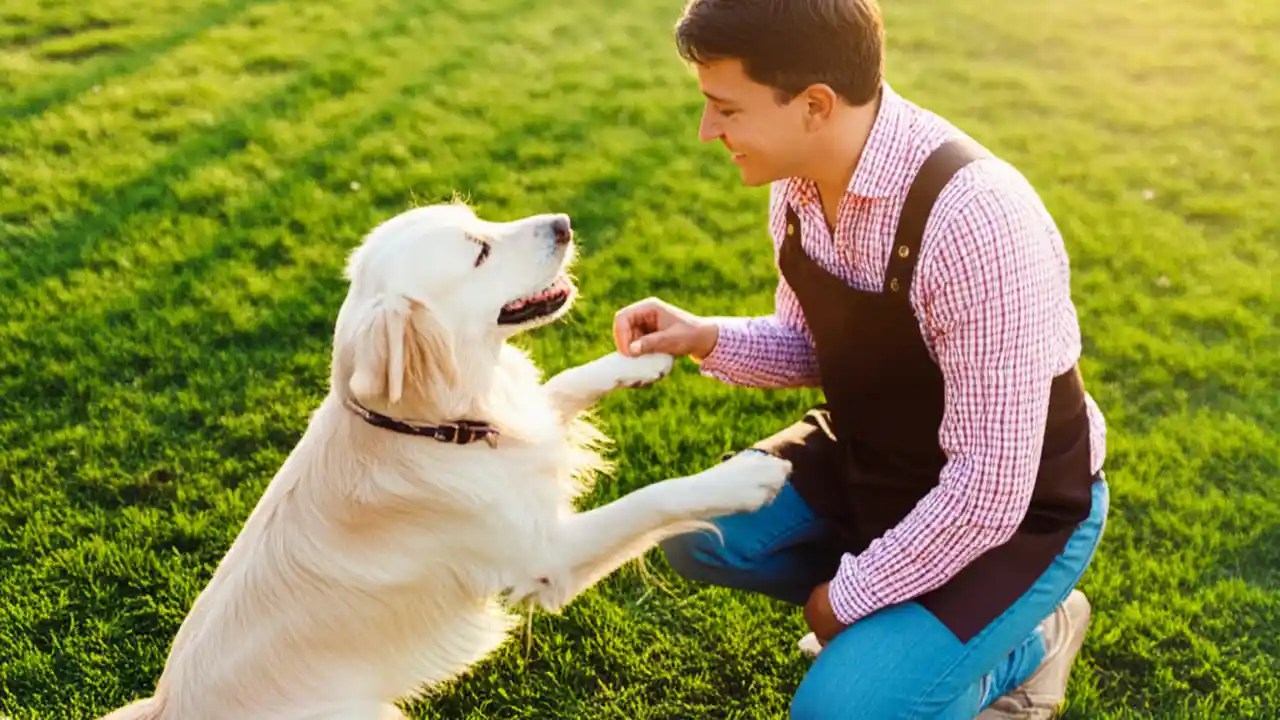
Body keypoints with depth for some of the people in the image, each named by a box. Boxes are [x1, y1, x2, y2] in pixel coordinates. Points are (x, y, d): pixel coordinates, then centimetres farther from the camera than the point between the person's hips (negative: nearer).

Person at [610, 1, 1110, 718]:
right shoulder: (800, 179, -10)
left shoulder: (976, 220, -36)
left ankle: (1027, 642, 9)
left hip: (1015, 510, -7)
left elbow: (989, 493, -31)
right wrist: (704, 338, -13)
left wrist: (849, 597, -18)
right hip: (872, 461, 7)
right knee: (696, 530, 0)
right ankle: (879, 610, 16)